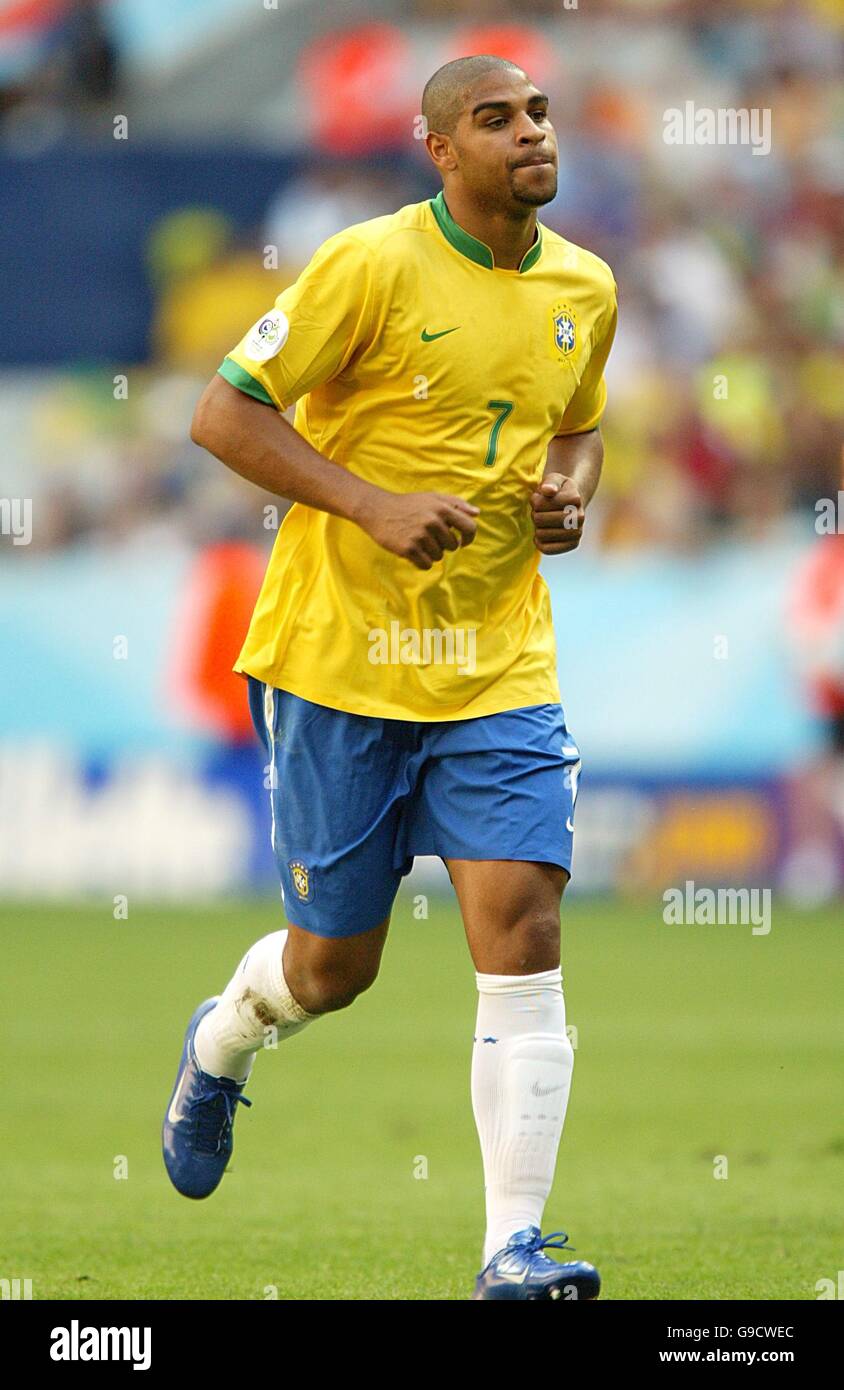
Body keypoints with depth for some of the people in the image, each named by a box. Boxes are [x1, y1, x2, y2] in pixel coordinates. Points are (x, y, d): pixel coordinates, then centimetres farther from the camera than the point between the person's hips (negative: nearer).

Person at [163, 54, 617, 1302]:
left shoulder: (584, 291, 7)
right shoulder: (374, 266, -12)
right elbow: (223, 414, -12)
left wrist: (572, 495, 2)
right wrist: (375, 506, -20)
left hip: (499, 669, 4)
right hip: (340, 654, -4)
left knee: (524, 931, -12)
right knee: (334, 965, 7)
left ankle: (514, 1248, -10)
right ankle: (222, 1047, 43)